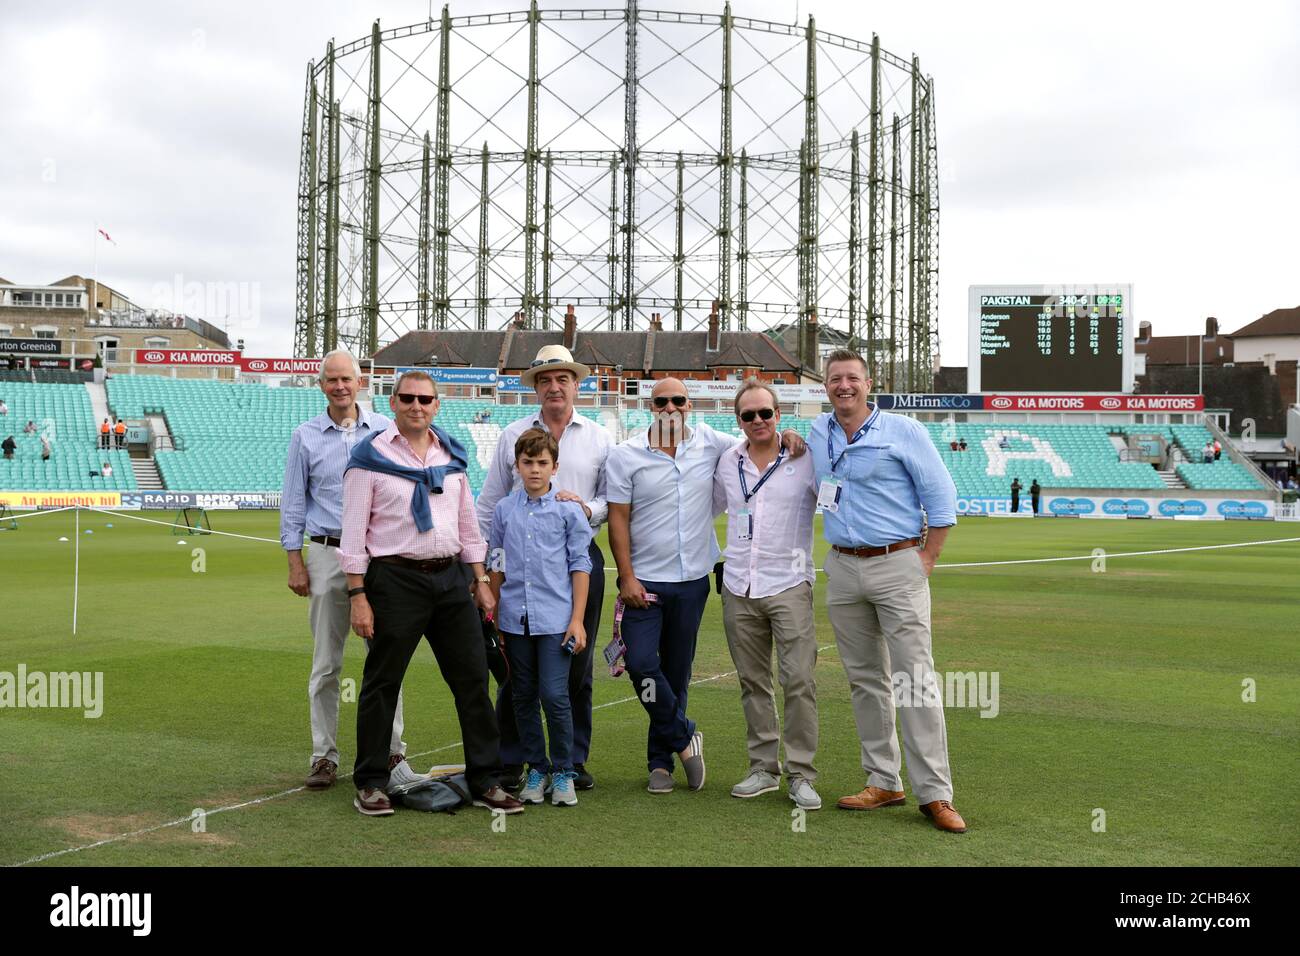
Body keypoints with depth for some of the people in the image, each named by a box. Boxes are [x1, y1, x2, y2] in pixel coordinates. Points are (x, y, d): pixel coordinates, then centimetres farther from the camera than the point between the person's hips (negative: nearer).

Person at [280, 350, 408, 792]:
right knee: (326, 664, 4)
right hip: (327, 555, 0)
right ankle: (324, 756, 12)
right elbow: (293, 502, 7)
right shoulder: (305, 436, 6)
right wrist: (295, 561, 0)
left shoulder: (384, 430, 6)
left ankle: (391, 752, 10)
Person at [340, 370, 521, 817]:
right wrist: (358, 596, -11)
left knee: (473, 678, 5)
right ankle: (370, 784, 17)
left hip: (450, 578, 5)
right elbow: (354, 532, -6)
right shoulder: (370, 456, -4)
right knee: (382, 683, 3)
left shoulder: (451, 454, 12)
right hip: (395, 579, -5)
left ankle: (484, 782, 14)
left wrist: (481, 580, 12)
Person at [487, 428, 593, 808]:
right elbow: (496, 566, 14)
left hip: (555, 618, -3)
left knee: (554, 695, -7)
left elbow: (580, 565, 1)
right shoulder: (503, 510, 8)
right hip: (515, 619, 3)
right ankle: (537, 769, 22)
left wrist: (577, 619, -4)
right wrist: (494, 617, 12)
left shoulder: (569, 509, -1)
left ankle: (563, 772, 8)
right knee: (523, 698, 9)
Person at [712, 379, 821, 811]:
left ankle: (801, 774, -1)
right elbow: (709, 508, 24)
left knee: (798, 679, -9)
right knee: (752, 681, 10)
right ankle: (764, 768, 20)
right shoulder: (727, 462, 10)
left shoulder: (806, 459, -3)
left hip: (788, 584, -4)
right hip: (738, 588, 4)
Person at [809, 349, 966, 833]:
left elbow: (941, 498, -3)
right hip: (843, 570, 5)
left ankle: (934, 794, -6)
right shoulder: (818, 432, 10)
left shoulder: (903, 431, -5)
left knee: (916, 679, -8)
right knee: (865, 680, 10)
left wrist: (925, 561, -7)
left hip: (897, 566, -5)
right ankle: (883, 782, 18)